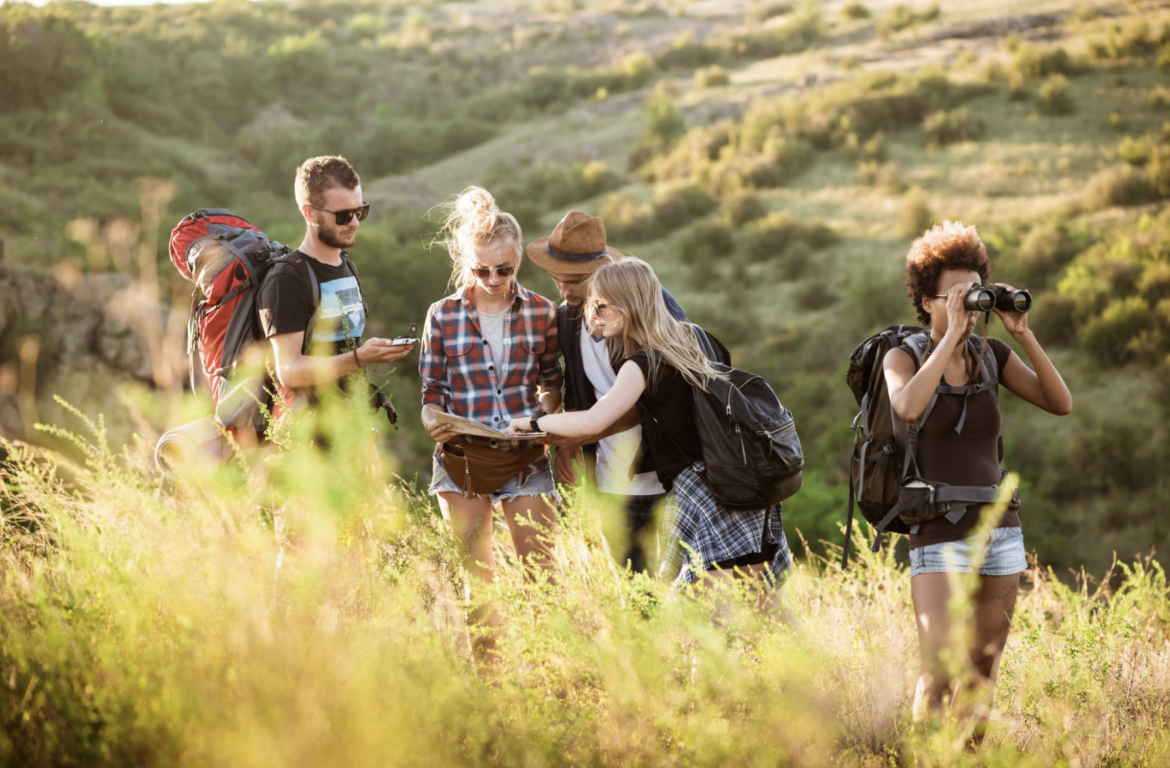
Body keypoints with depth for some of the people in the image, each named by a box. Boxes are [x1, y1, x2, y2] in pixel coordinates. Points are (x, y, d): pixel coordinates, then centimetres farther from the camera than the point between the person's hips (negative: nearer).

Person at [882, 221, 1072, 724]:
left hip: (1001, 531, 5)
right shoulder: (903, 357, -2)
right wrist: (952, 334, -21)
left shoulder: (991, 355, 9)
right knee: (939, 674, -15)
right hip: (941, 535, -4)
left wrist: (1023, 334, -10)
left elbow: (1060, 402, -2)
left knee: (982, 677, 6)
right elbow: (907, 407, -25)